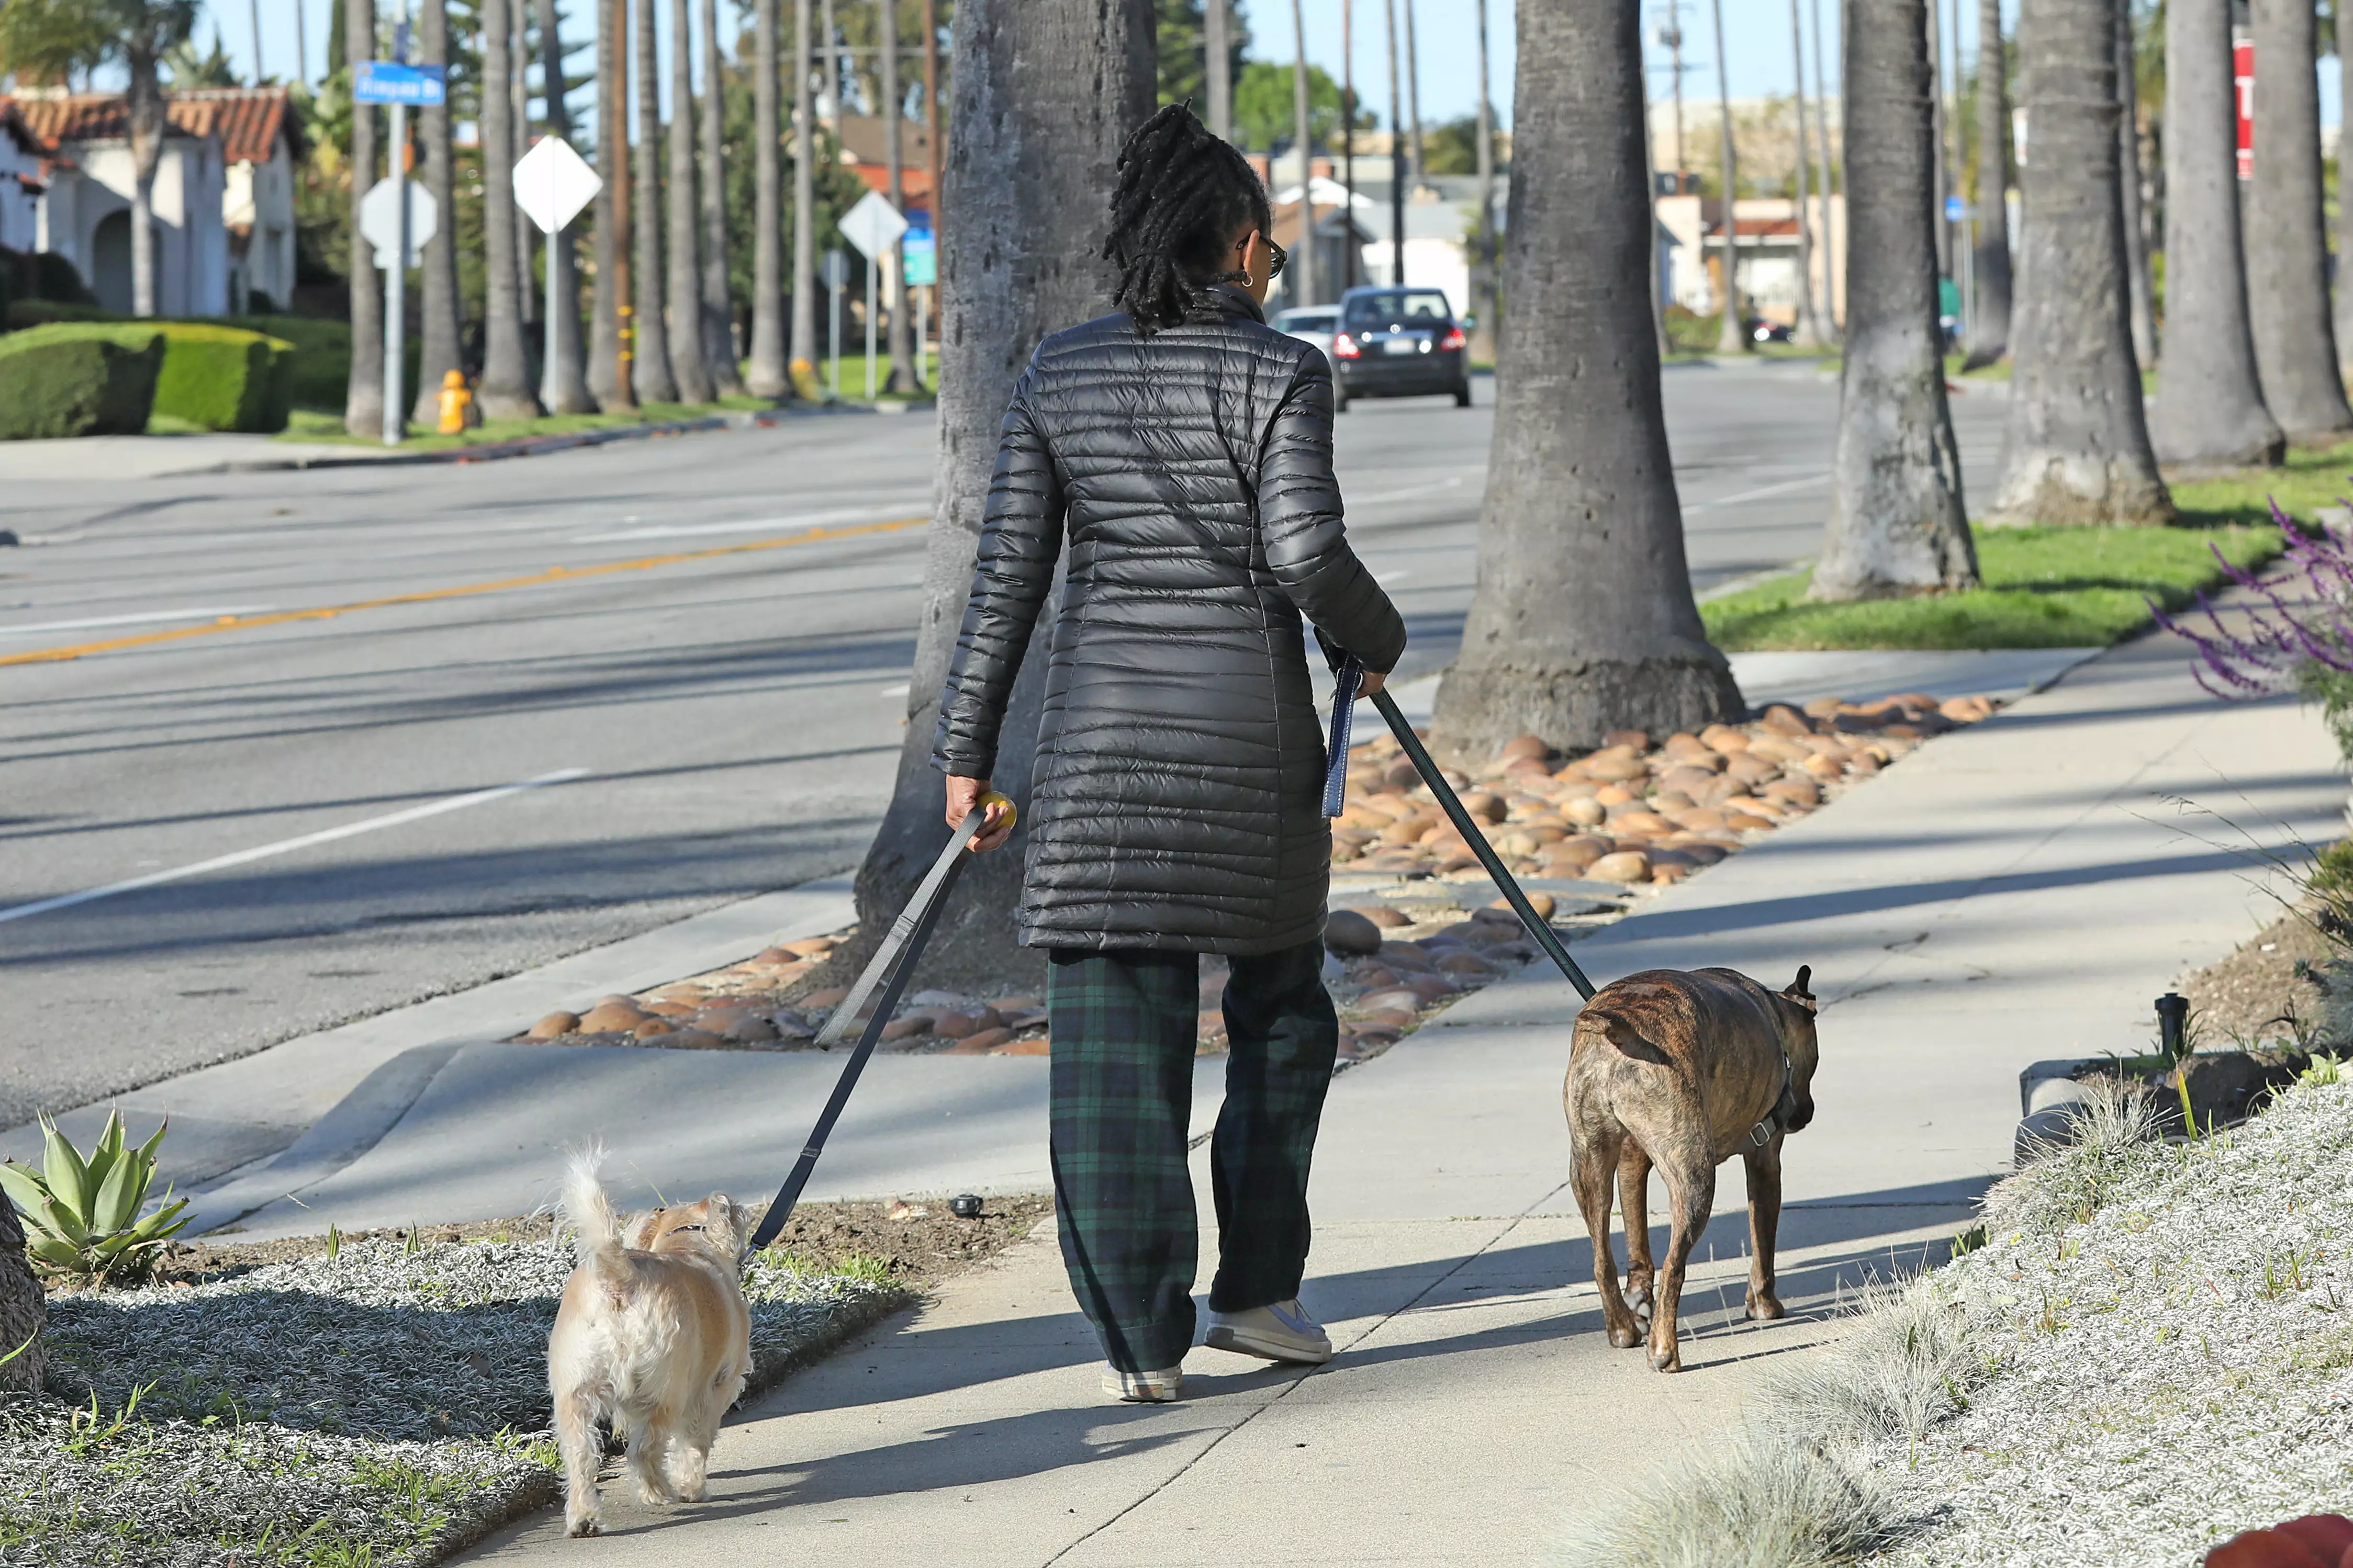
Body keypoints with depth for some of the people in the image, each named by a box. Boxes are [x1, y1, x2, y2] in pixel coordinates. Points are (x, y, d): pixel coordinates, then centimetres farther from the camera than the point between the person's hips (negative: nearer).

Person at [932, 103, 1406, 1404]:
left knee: (1114, 1039, 2)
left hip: (1100, 730, 2)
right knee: (1279, 1005, 19)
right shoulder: (1279, 374, -5)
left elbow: (1009, 574, 3)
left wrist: (967, 751, 7)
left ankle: (1140, 1337, -1)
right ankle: (1255, 1287, 17)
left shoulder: (1059, 375, 4)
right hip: (1251, 723, -2)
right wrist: (1375, 641, 4)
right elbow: (1306, 549, -16)